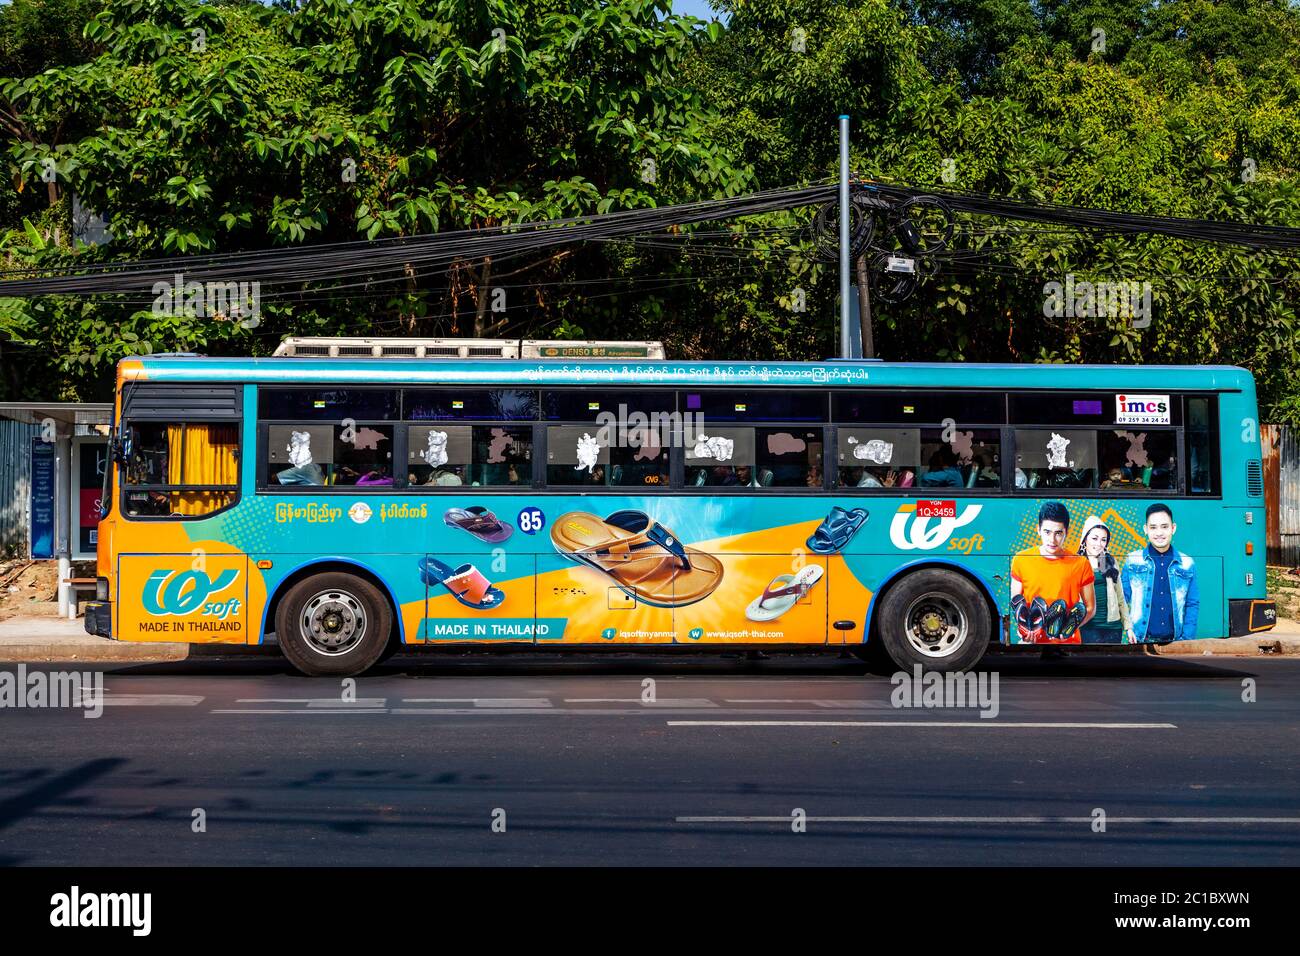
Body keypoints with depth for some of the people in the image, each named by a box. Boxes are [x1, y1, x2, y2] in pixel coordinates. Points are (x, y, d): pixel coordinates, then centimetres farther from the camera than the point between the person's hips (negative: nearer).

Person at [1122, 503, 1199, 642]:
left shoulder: (1187, 564, 9)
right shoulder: (1133, 561, 5)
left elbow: (1193, 605, 9)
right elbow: (1121, 601, 5)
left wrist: (1187, 641, 0)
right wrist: (1128, 629, -8)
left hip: (1175, 642, 1)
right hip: (1141, 641, -1)